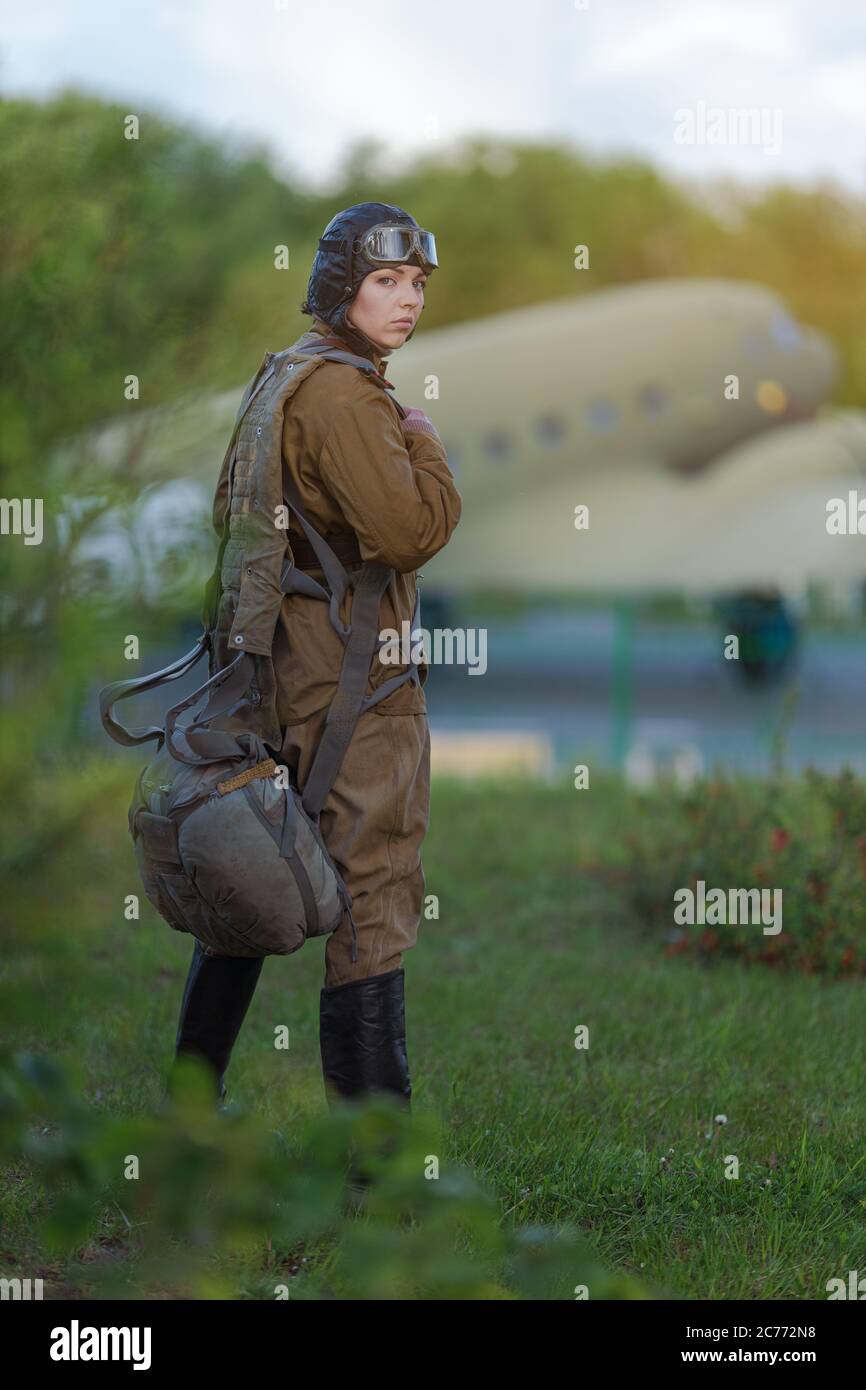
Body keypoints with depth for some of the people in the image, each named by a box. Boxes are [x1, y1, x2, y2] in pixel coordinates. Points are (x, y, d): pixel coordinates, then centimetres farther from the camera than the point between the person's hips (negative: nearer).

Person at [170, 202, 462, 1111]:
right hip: (353, 684, -10)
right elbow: (410, 531, -25)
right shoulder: (342, 395, -16)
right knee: (372, 900, -7)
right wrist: (425, 446, -9)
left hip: (285, 664, 10)